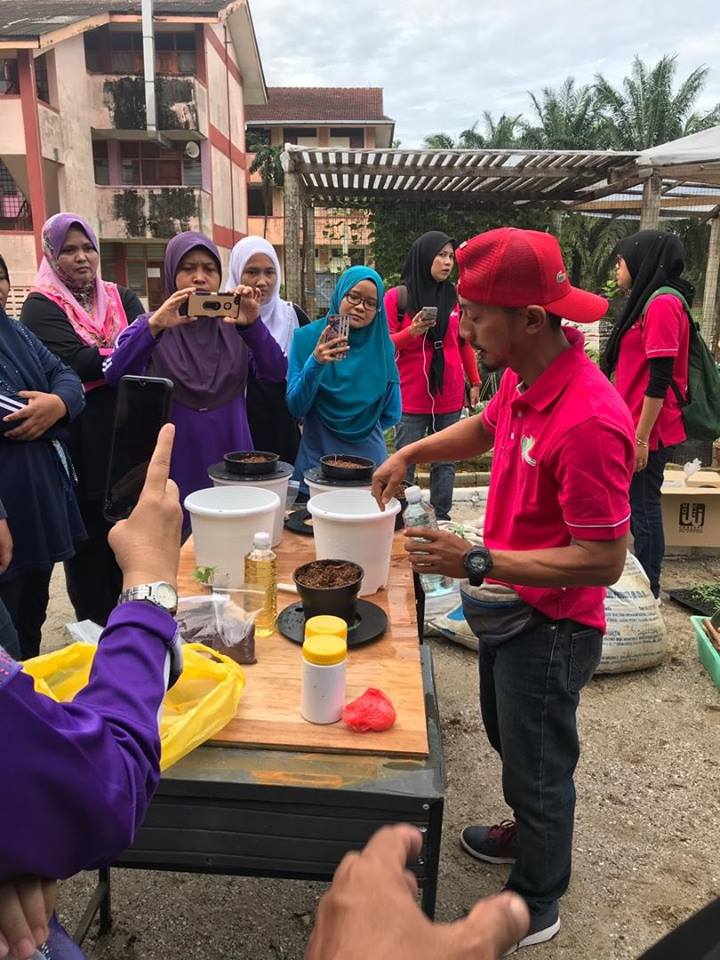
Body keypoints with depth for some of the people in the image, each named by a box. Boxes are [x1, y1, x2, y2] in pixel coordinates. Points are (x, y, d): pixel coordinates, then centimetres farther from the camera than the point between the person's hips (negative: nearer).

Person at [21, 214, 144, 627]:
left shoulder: (121, 298, 10)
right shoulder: (41, 307, -3)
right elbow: (75, 363, -19)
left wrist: (100, 359, -25)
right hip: (82, 442, -4)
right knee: (90, 542, 7)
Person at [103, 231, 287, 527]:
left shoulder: (233, 325, 5)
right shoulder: (151, 325, 0)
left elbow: (276, 373, -9)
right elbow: (114, 375, -17)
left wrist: (253, 325, -25)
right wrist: (154, 327, -30)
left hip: (229, 455, 2)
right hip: (175, 460, -2)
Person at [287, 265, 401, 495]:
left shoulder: (382, 346, -1)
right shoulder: (307, 337, -6)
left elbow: (391, 414, 8)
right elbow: (295, 408, -12)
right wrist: (315, 364, -24)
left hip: (369, 457, 2)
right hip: (316, 458, -1)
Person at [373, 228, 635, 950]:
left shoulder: (588, 420, -32)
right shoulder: (522, 377, -5)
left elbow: (603, 561, -29)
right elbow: (487, 427, 17)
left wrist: (476, 561, -31)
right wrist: (411, 452, 5)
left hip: (549, 626, -8)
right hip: (507, 607, 9)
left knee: (536, 767, 14)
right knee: (509, 740, 29)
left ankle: (534, 907, 40)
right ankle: (527, 836, 57)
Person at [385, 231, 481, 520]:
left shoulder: (455, 295, 7)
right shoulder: (398, 296, -2)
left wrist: (475, 382, 18)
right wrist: (411, 332, -18)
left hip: (449, 396, 3)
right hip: (411, 396, -3)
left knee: (445, 462, 8)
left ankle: (442, 520, 17)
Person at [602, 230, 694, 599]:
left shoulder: (663, 303, -17)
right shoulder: (651, 300, 13)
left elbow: (660, 379, -22)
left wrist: (641, 436, -20)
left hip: (649, 430, -10)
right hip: (637, 425, 10)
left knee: (643, 508, 1)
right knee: (640, 505, 17)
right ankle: (643, 584, 30)